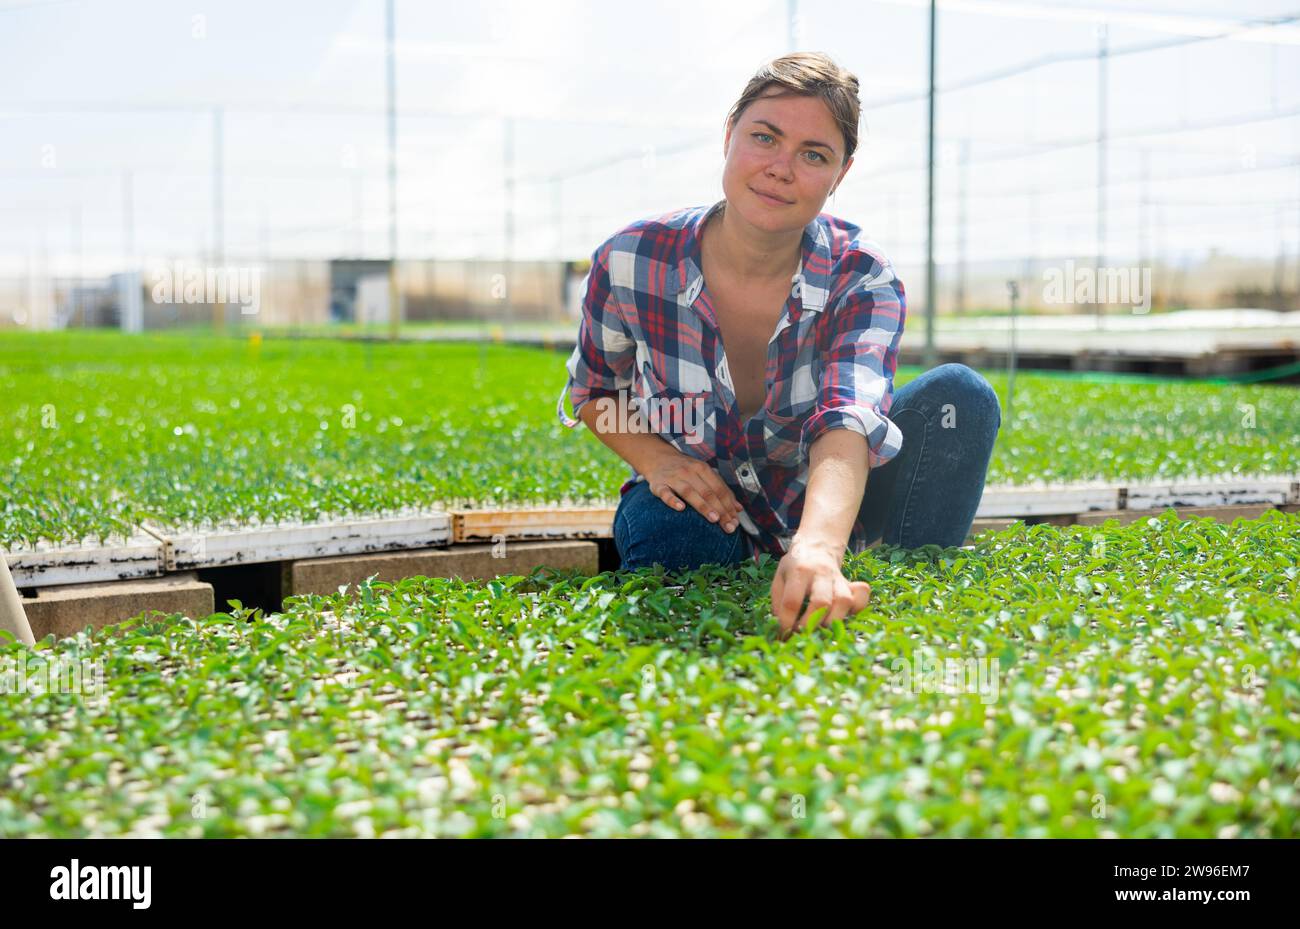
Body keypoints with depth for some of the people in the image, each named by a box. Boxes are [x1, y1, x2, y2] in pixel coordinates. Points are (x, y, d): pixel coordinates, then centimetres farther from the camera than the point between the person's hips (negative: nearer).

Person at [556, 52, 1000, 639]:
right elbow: (592, 388, 2)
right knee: (668, 537, -37)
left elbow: (847, 423, -41)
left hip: (826, 507, 1)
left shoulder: (862, 282, -21)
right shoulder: (630, 262, -18)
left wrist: (817, 548, -62)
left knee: (959, 393, -22)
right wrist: (656, 459, -19)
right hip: (697, 506, 0)